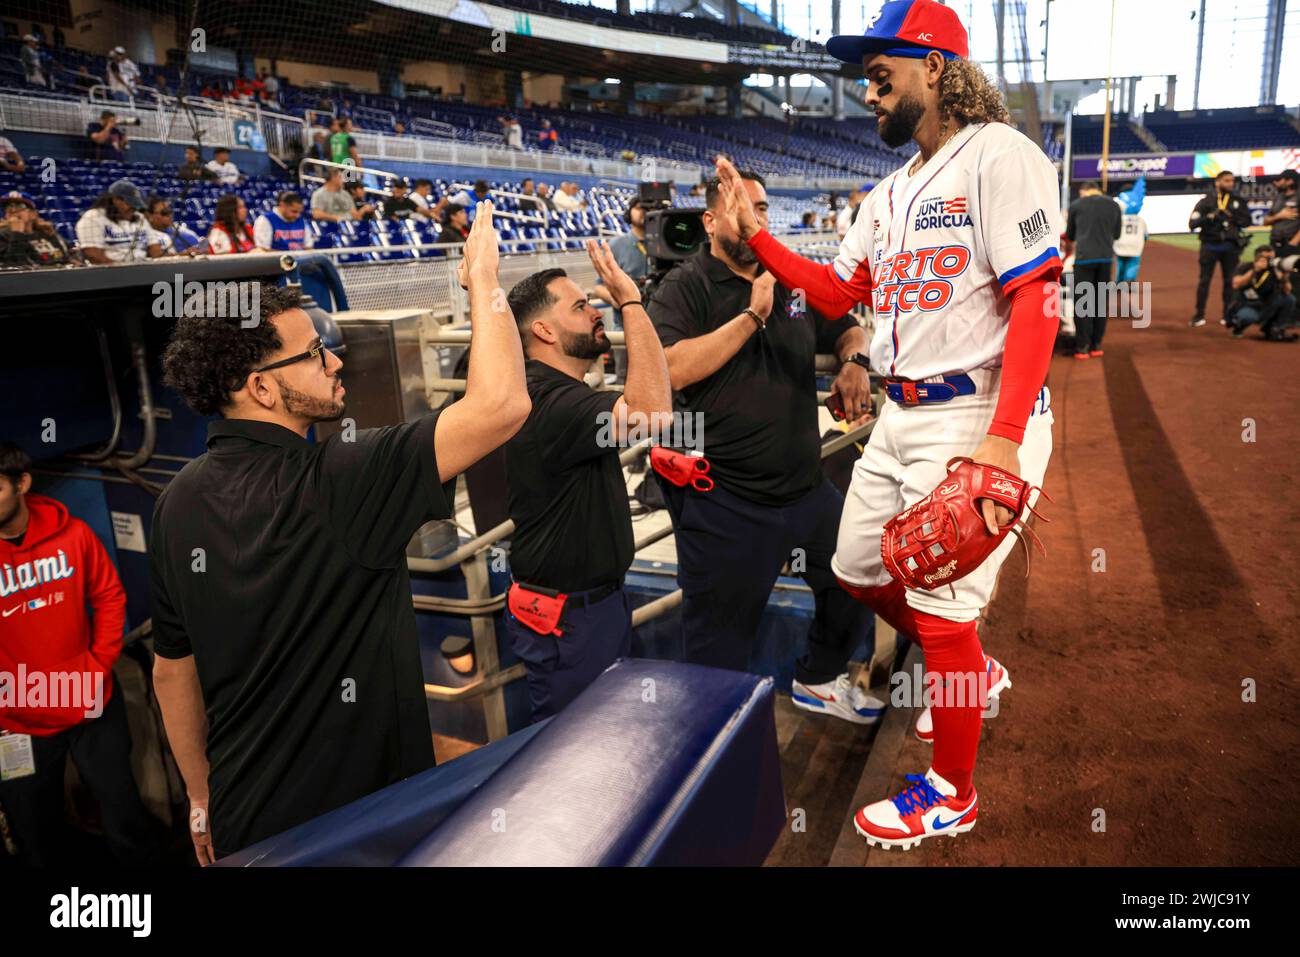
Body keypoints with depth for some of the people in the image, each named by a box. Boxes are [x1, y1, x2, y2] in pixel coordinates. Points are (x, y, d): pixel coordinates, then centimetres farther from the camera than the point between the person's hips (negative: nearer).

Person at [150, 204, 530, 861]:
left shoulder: (178, 502, -3)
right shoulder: (331, 485, -27)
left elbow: (172, 667, 6)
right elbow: (500, 405, -34)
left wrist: (203, 799, 18)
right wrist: (483, 279, -18)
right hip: (359, 823, -6)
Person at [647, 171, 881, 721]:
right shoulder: (686, 287, -7)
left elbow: (847, 329, 24)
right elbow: (672, 369, -23)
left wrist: (854, 362, 1)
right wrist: (753, 315, -20)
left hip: (805, 484, 7)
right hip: (724, 500, -6)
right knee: (719, 644, 5)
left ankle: (819, 679, 45)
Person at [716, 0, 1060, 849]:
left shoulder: (999, 155, -10)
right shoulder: (891, 193, 16)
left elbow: (1037, 300, -18)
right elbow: (836, 294, 15)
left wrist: (1003, 439, -26)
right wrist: (757, 234, 5)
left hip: (979, 417, -9)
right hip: (902, 417, 9)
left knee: (942, 607, -2)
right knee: (860, 571, 16)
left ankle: (952, 794, 21)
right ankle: (972, 673, 41)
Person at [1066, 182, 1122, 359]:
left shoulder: (1076, 205, 3)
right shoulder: (1114, 205, 10)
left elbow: (1070, 236, 13)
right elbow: (1117, 234, 18)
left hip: (1084, 257, -3)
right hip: (1106, 258, 3)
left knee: (1082, 303, 0)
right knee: (1101, 302, 10)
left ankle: (1082, 347, -2)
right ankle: (1096, 345, 12)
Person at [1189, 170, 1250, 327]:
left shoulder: (1238, 201, 9)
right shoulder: (1206, 201, 0)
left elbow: (1247, 221, 4)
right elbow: (1192, 223, -8)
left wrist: (1231, 217, -11)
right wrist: (1210, 216, -22)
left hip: (1231, 246, 3)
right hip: (1210, 245, -2)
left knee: (1230, 280, 6)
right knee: (1204, 280, -1)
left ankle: (1228, 315, 13)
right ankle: (1199, 315, 3)